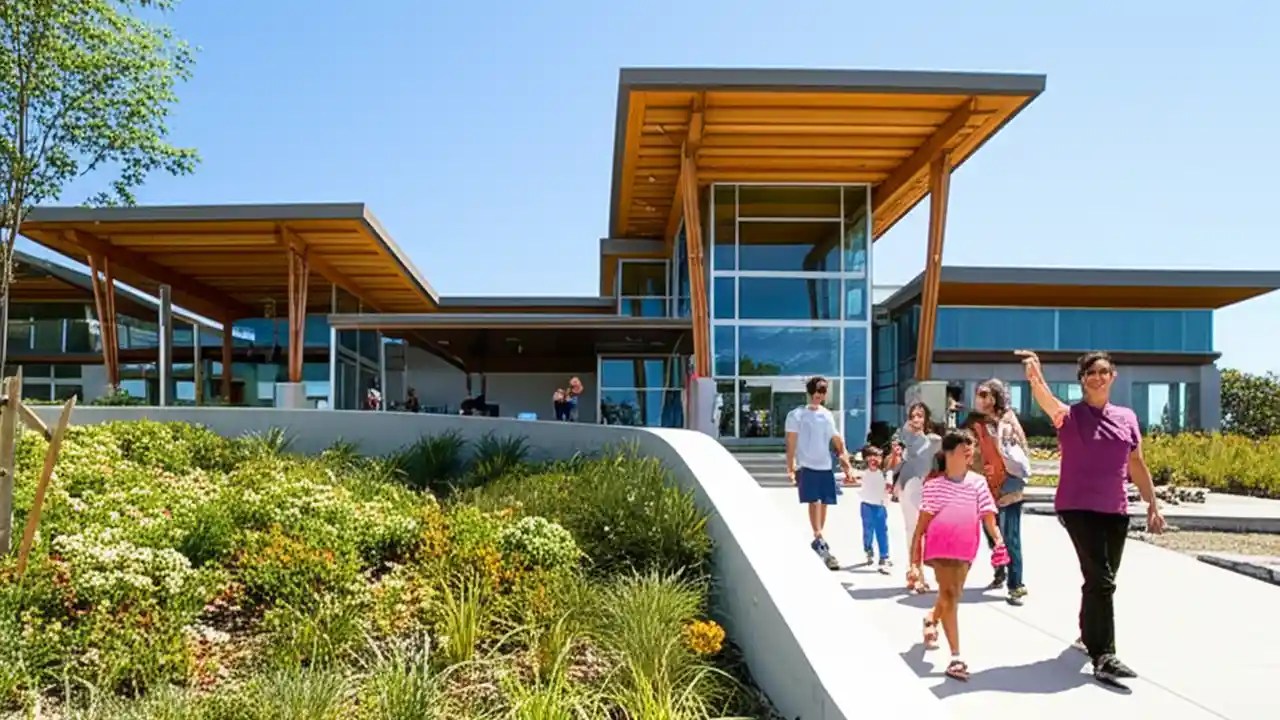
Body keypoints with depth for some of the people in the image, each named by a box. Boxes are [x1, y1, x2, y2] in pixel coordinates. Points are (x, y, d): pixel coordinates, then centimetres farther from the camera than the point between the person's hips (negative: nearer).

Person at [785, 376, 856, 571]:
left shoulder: (827, 415, 14)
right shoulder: (796, 415, -1)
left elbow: (837, 442, 17)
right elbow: (791, 442, -5)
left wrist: (847, 465, 11)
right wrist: (791, 468, -13)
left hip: (826, 467, 5)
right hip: (806, 466, -5)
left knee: (824, 503, 6)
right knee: (814, 502, -15)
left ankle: (817, 542, 20)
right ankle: (820, 542, -20)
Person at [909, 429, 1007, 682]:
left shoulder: (978, 483, 2)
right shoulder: (934, 486, -4)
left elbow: (988, 516, -4)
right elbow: (922, 523, -1)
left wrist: (998, 538, -22)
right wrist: (915, 557, -2)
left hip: (965, 548, 3)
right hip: (940, 546, -3)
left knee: (953, 595, 15)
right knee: (949, 594, -11)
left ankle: (931, 619, 49)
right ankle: (956, 657, -8)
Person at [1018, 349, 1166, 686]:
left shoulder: (1127, 417, 8)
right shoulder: (1071, 415, -7)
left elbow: (1137, 465, 15)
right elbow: (1047, 401, -30)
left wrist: (1153, 504, 15)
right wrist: (1035, 376, -51)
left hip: (1116, 510, 5)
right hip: (1078, 507, -5)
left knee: (1101, 580, 17)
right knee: (1101, 579, -13)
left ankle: (1089, 635, 38)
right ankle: (1103, 657, -9)